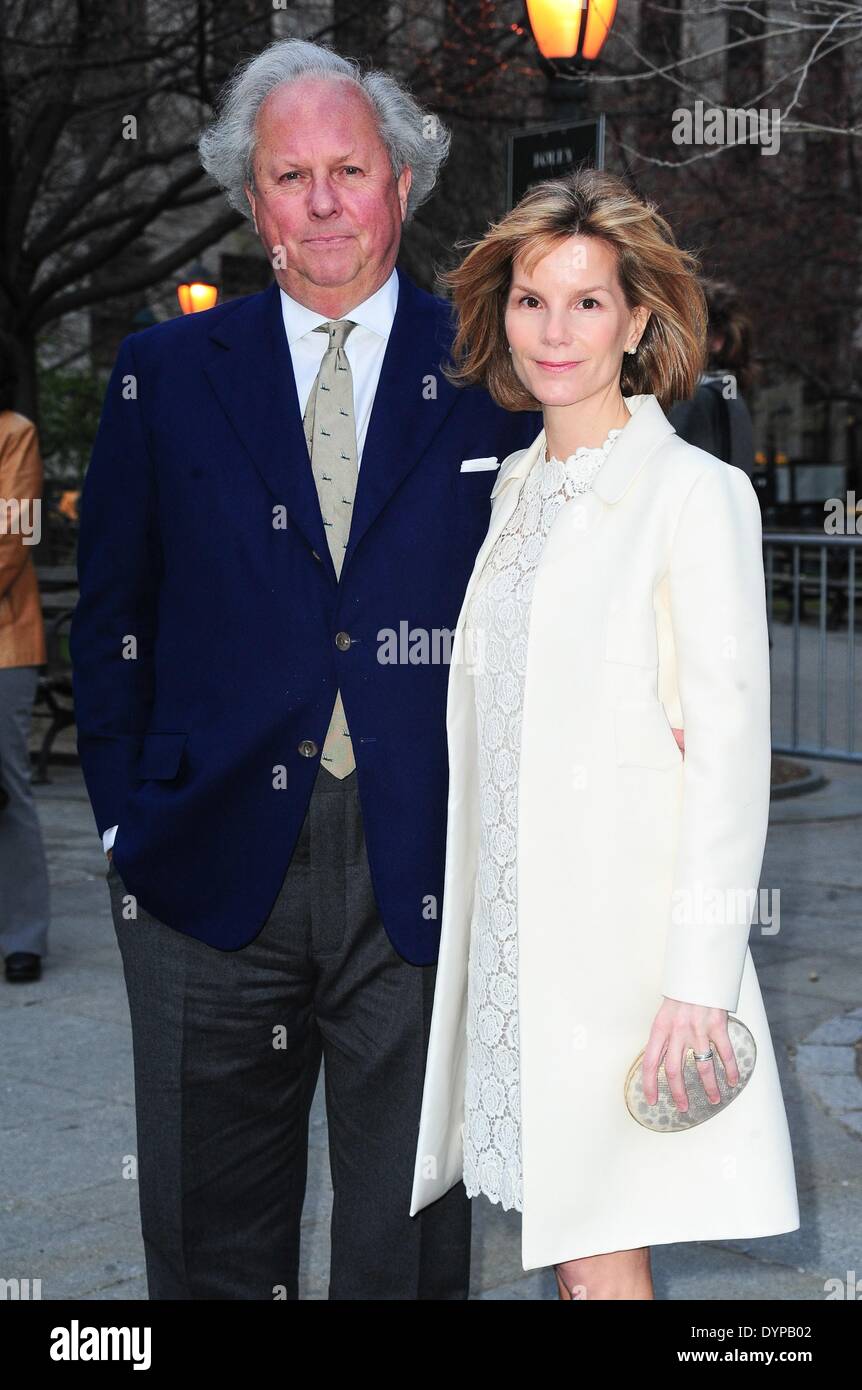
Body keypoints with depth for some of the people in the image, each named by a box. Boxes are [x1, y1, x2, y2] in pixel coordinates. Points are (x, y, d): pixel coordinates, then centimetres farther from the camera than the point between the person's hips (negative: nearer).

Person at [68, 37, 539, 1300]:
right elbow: (111, 617, 11)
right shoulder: (166, 374, 7)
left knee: (410, 1241, 11)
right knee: (211, 1239, 12)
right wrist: (128, 819, 3)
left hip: (424, 879, -1)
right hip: (215, 869, 1)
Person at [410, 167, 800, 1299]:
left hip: (626, 930, -7)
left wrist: (699, 979, -17)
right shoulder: (517, 486, 12)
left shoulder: (694, 493, -10)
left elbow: (730, 750, -13)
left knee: (601, 1256, -3)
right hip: (514, 926, 7)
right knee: (563, 1249, 13)